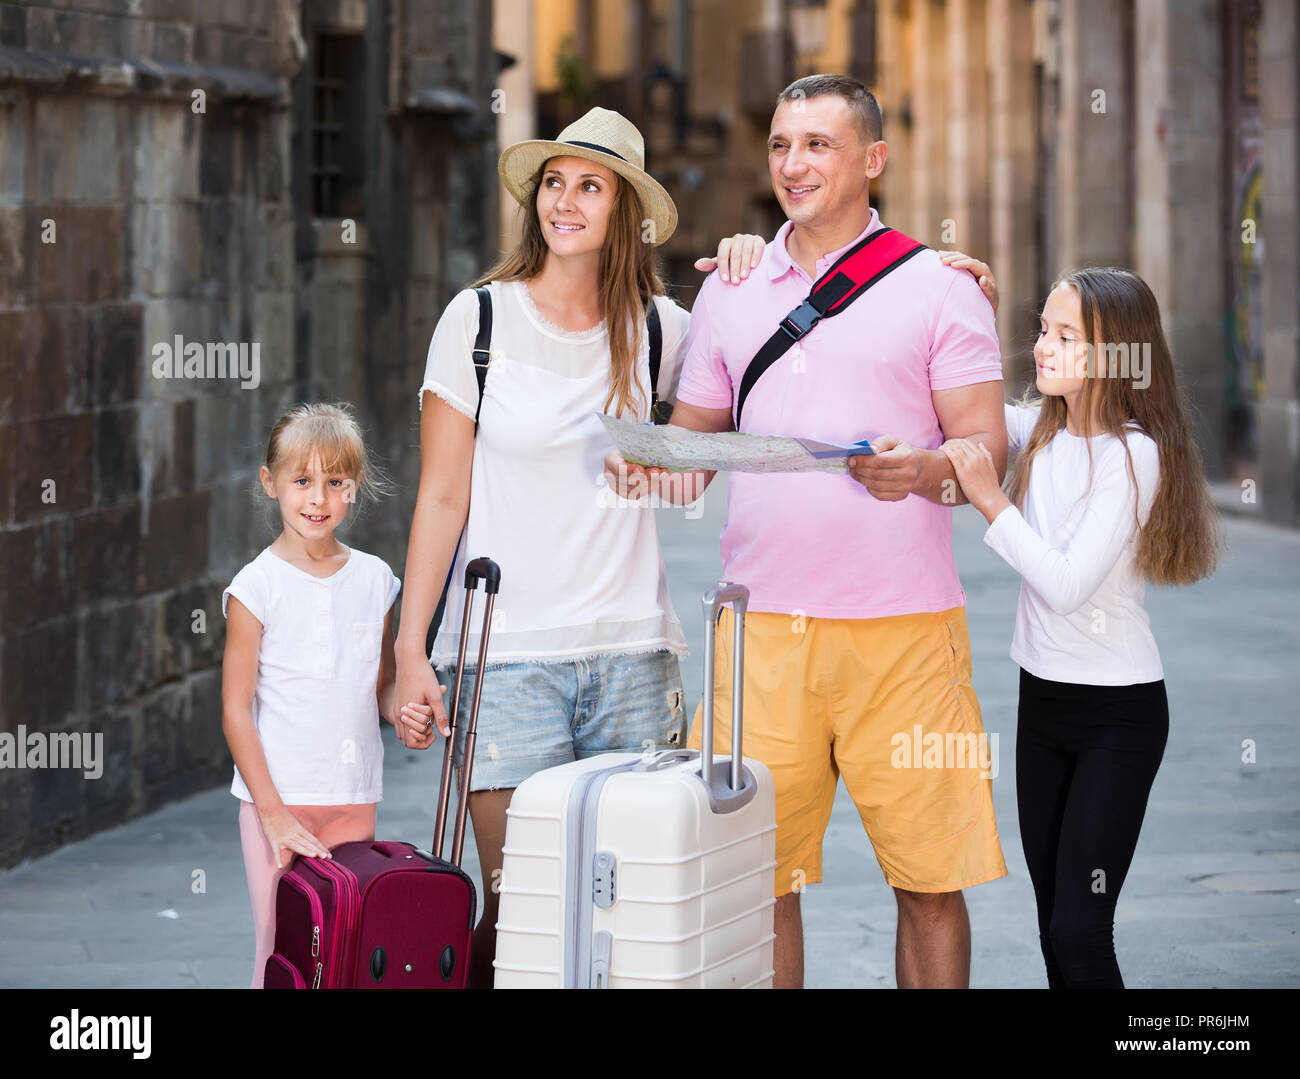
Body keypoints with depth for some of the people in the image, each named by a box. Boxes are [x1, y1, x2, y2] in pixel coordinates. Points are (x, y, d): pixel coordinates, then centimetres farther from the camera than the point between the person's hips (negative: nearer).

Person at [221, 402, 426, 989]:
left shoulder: (374, 578, 7)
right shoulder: (257, 586, -6)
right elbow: (236, 709, -6)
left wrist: (404, 713, -6)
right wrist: (273, 810, -12)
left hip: (355, 800, 4)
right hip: (277, 797, -4)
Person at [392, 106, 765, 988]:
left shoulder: (656, 329, 6)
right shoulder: (479, 319, 0)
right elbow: (442, 499, 1)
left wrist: (744, 279, 6)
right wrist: (412, 649, -4)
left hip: (632, 651, 2)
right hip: (507, 655, -2)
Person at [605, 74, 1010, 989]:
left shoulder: (937, 287, 4)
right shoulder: (729, 291, 15)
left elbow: (987, 449, -1)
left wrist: (922, 472, -22)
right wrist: (651, 464, -4)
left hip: (904, 631, -2)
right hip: (763, 628, 3)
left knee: (930, 880, -1)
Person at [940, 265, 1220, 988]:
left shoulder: (1134, 453, -17)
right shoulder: (1041, 428, 4)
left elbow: (1068, 585, -23)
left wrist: (992, 501, -24)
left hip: (1119, 711, -7)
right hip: (1043, 697, 7)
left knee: (1080, 933, -10)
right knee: (1054, 924, 10)